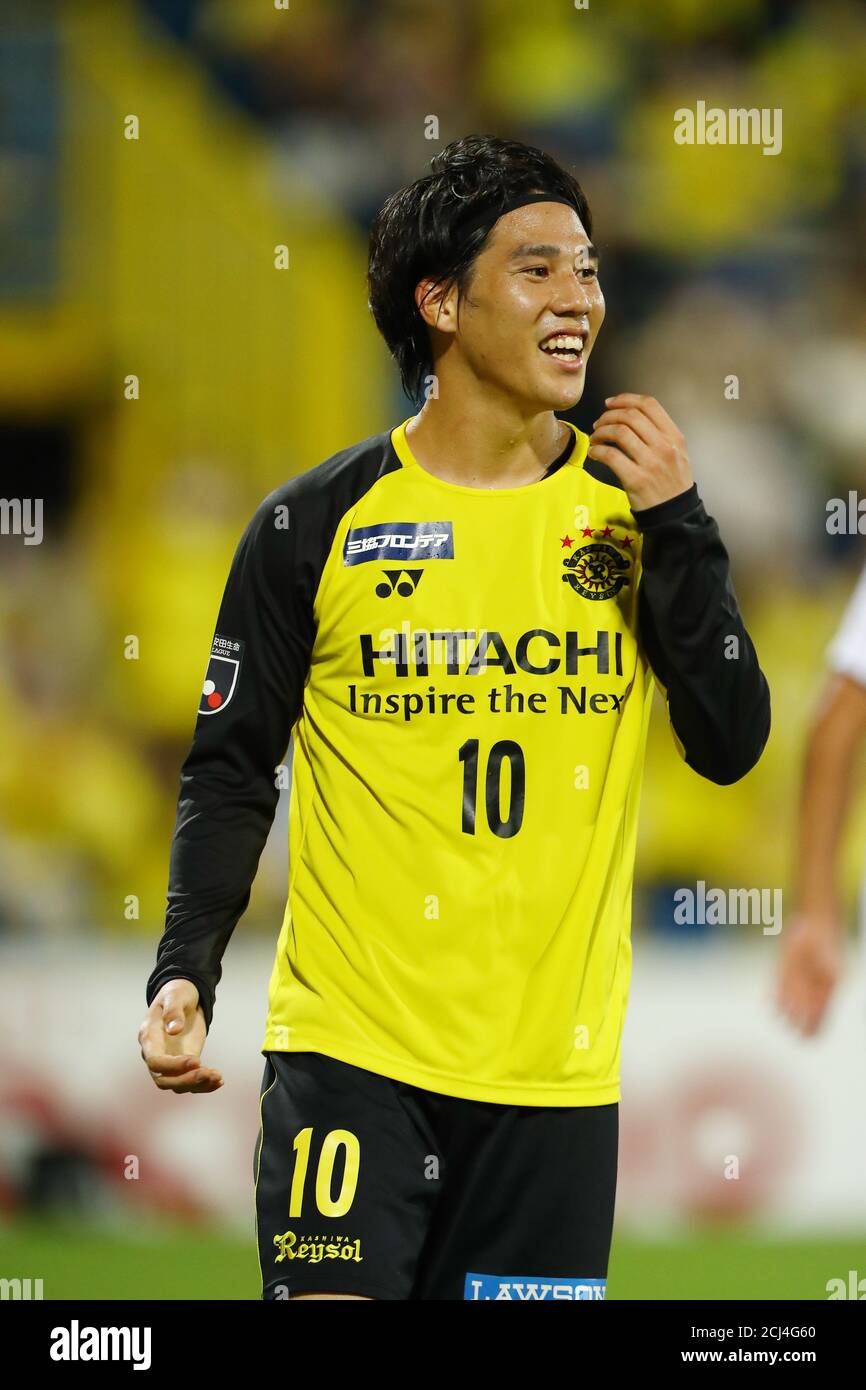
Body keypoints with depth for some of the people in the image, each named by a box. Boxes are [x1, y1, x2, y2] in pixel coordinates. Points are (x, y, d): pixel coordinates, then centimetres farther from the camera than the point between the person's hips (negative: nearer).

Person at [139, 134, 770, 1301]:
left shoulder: (631, 509, 6)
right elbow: (230, 772, 3)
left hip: (557, 1062, 3)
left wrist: (680, 530, -9)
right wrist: (185, 971, -10)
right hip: (351, 1041, -2)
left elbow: (731, 747, 0)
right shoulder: (316, 525, -1)